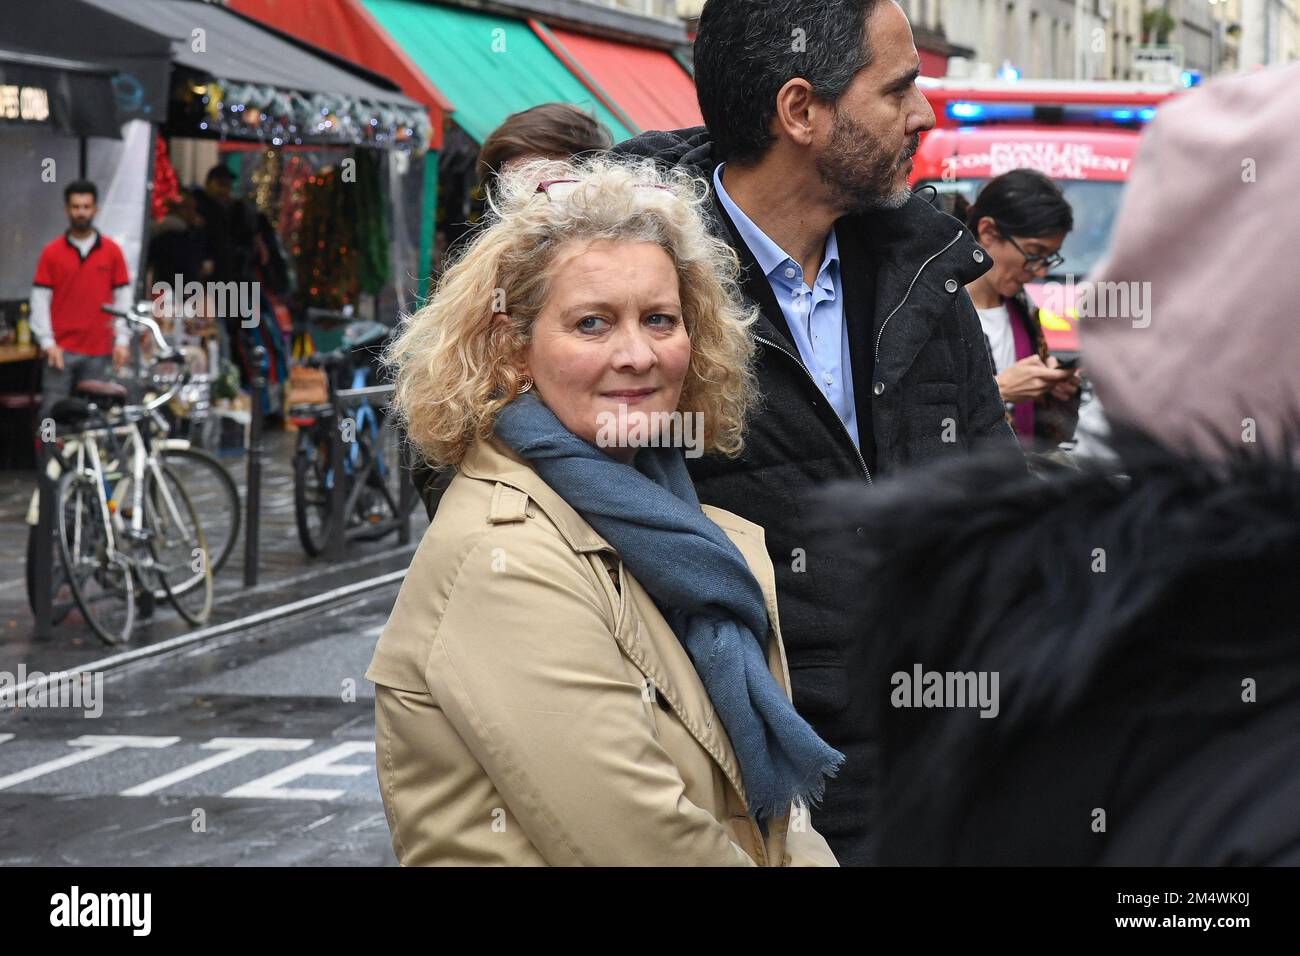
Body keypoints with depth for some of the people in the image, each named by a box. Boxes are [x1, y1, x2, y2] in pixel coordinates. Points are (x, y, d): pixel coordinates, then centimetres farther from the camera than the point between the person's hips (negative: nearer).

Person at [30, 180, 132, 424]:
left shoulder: (112, 251, 6)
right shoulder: (51, 253, 3)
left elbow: (123, 298, 7)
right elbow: (40, 300, 2)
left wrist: (122, 340, 1)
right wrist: (47, 342, -5)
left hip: (98, 350, 1)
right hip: (62, 350, -1)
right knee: (52, 412, -3)